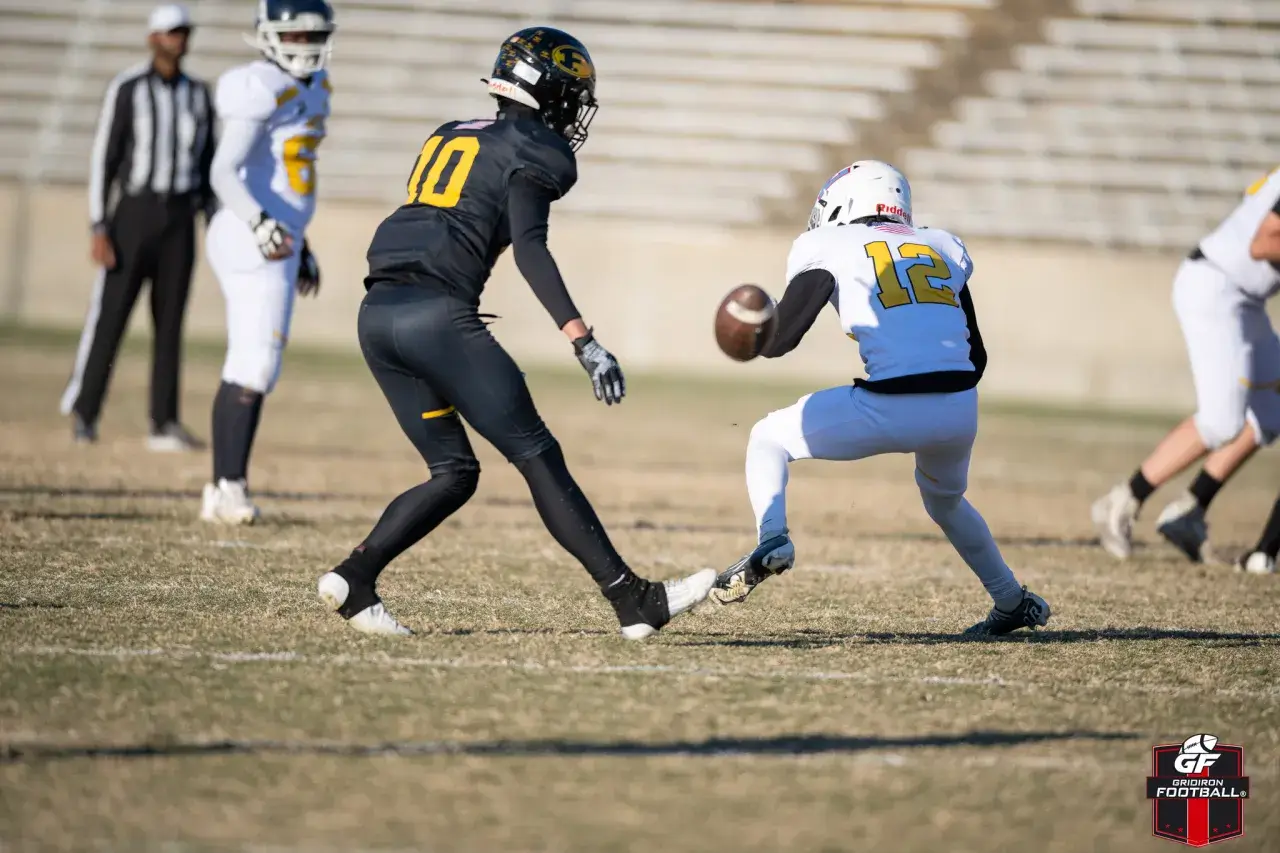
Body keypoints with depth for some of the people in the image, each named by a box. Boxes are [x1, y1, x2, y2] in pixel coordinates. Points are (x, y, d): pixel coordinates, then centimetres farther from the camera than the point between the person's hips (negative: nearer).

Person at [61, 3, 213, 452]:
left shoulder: (198, 95, 9)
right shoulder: (126, 89, -6)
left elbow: (206, 166, 13)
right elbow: (103, 159, -7)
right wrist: (98, 227, -13)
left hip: (180, 219, 4)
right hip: (134, 212, -4)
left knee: (170, 319, 4)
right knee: (110, 313, -6)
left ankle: (164, 424, 6)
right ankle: (82, 414, 5)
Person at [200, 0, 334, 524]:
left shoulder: (311, 88, 16)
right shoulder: (263, 91, -13)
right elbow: (224, 172, -21)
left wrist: (300, 246, 29)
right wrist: (260, 223, -35)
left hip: (277, 243, 10)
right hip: (253, 244, -10)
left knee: (252, 369, 10)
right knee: (254, 367, -13)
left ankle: (223, 490, 14)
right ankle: (230, 485, -12)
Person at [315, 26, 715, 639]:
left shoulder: (449, 137, 24)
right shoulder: (530, 154, 1)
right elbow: (529, 248, -14)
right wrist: (584, 342, -21)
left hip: (378, 313, 7)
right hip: (436, 315, -7)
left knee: (454, 472, 15)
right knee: (538, 459, -4)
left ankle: (354, 579, 2)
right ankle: (633, 600, -5)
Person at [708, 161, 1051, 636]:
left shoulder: (831, 249, 9)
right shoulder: (942, 248, 23)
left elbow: (777, 341, 5)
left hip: (889, 408, -5)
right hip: (960, 409, 5)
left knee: (767, 440, 18)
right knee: (945, 500, 37)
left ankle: (772, 540, -5)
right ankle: (1014, 603, 42)